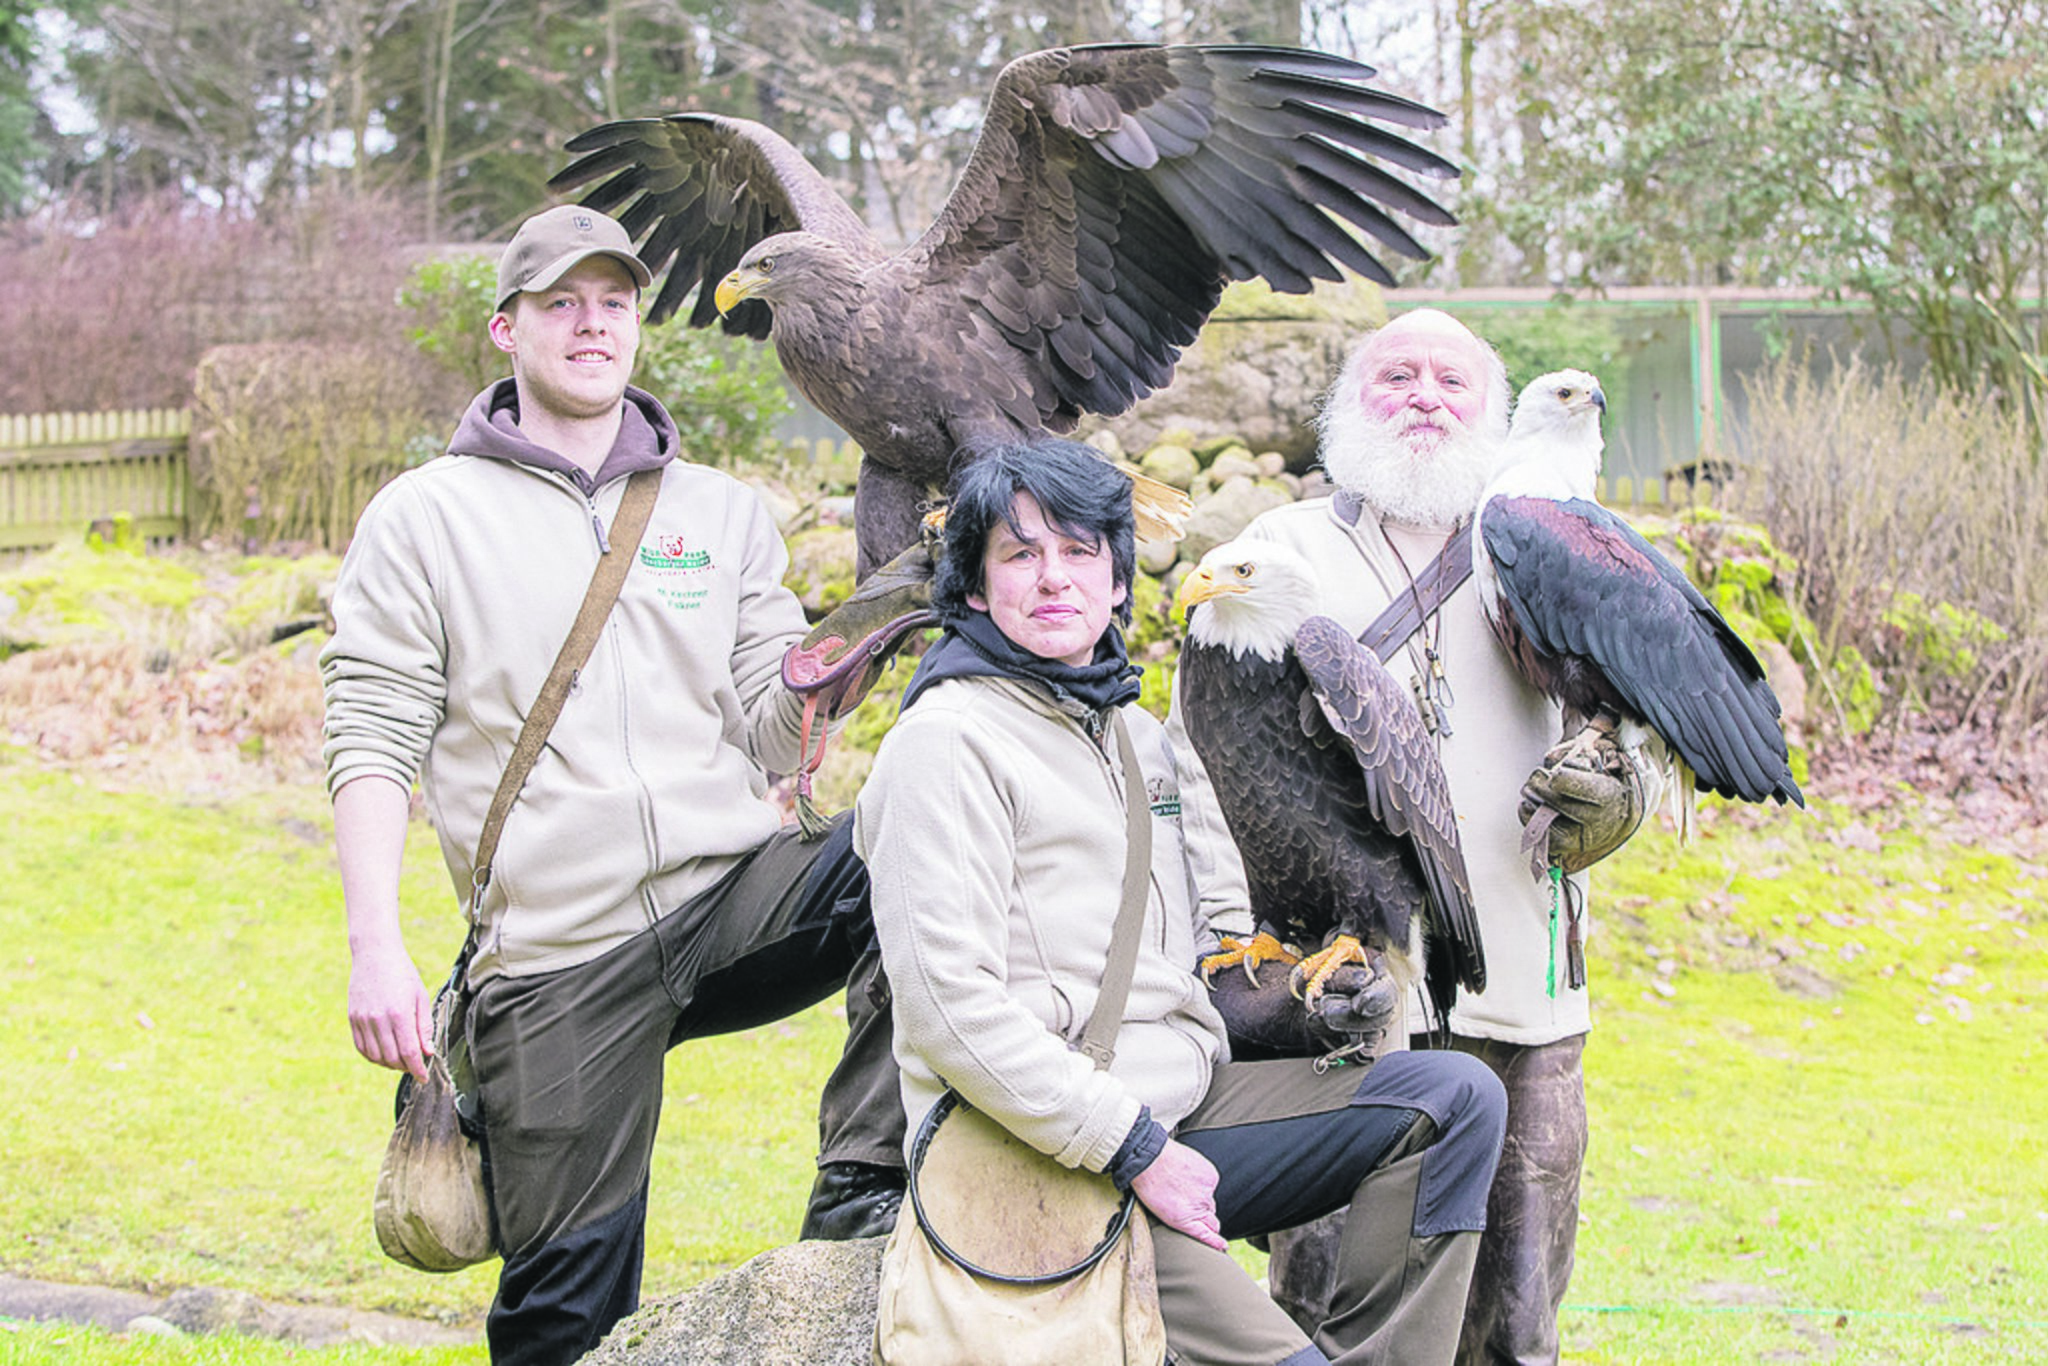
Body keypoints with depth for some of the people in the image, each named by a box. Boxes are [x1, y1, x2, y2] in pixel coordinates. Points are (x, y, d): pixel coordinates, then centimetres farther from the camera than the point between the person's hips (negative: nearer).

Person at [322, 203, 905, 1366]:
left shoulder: (724, 513, 15)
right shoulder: (425, 517, 7)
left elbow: (770, 740, 11)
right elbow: (374, 744, 0)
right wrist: (376, 950, -10)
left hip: (734, 894, 2)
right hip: (556, 957, -2)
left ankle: (861, 1196, -18)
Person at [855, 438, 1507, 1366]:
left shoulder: (1133, 731, 20)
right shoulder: (950, 740, -8)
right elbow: (950, 1002, -18)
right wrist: (1135, 1150, -17)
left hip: (1175, 1112, 9)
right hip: (1037, 1159, -9)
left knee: (1456, 1098, -5)